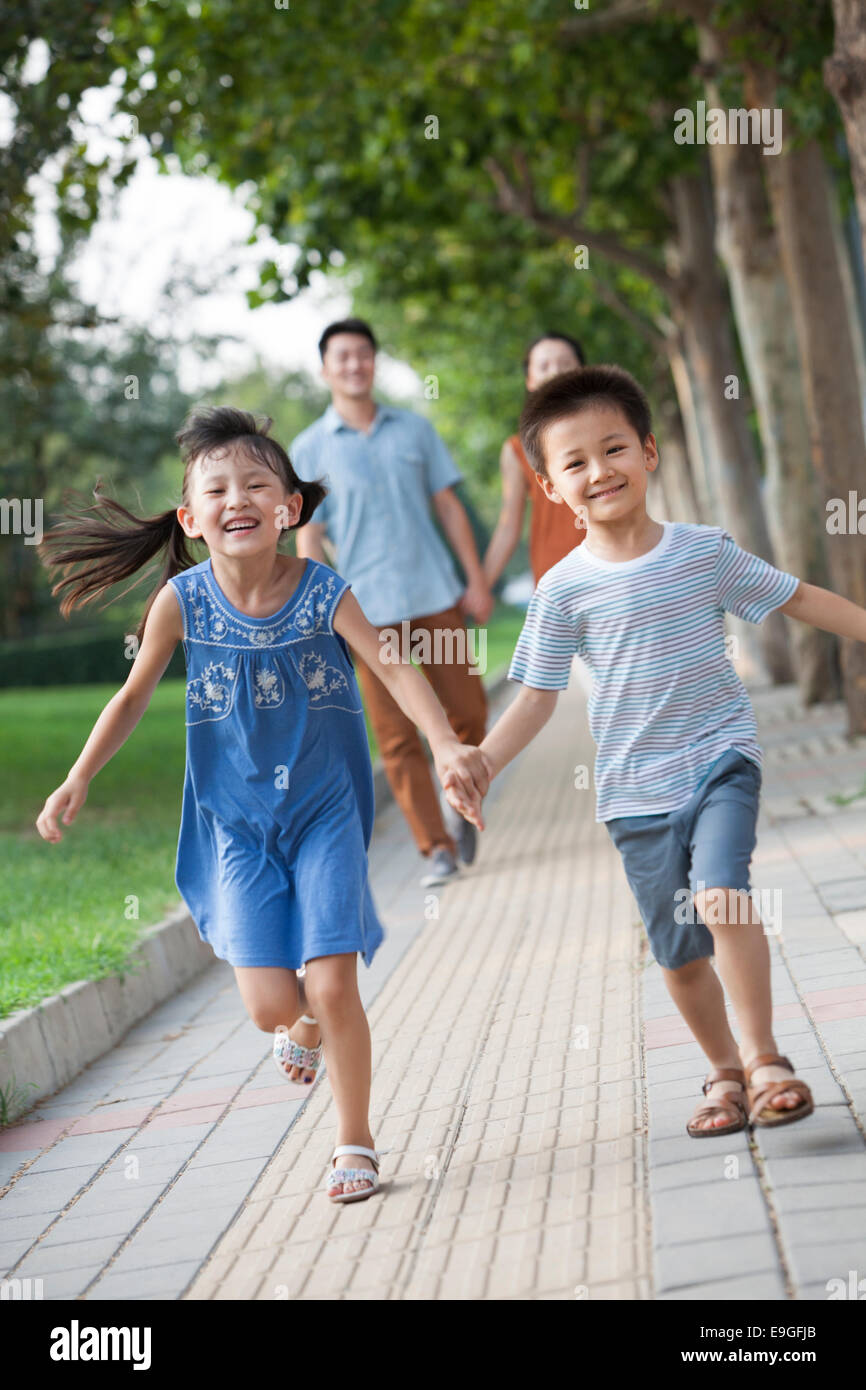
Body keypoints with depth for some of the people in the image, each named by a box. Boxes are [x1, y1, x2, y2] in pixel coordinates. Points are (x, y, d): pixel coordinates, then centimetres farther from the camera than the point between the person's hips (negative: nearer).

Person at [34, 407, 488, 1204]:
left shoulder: (325, 593, -12)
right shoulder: (181, 601, -8)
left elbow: (394, 668, -20)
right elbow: (134, 697, 2)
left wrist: (446, 744, -36)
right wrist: (78, 780, -5)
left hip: (326, 814, -1)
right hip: (236, 823, 1)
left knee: (332, 985, -6)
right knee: (270, 1005, -4)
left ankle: (356, 1142, 15)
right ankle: (307, 1022, 35)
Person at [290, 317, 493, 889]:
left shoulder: (415, 429, 10)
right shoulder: (310, 449, 3)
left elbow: (449, 506, 12)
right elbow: (309, 536, 2)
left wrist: (477, 580, 6)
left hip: (436, 596, 2)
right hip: (370, 609, -2)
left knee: (468, 714, 4)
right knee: (398, 735, -3)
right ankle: (437, 847, 3)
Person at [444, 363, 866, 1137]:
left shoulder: (705, 553, -2)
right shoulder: (565, 590, -4)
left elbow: (801, 600, 9)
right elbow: (537, 698, -2)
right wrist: (480, 762, -15)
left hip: (721, 758, -1)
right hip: (636, 789, 1)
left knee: (720, 892, -24)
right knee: (680, 951, 8)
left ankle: (764, 1058, -11)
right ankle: (726, 1072, 30)